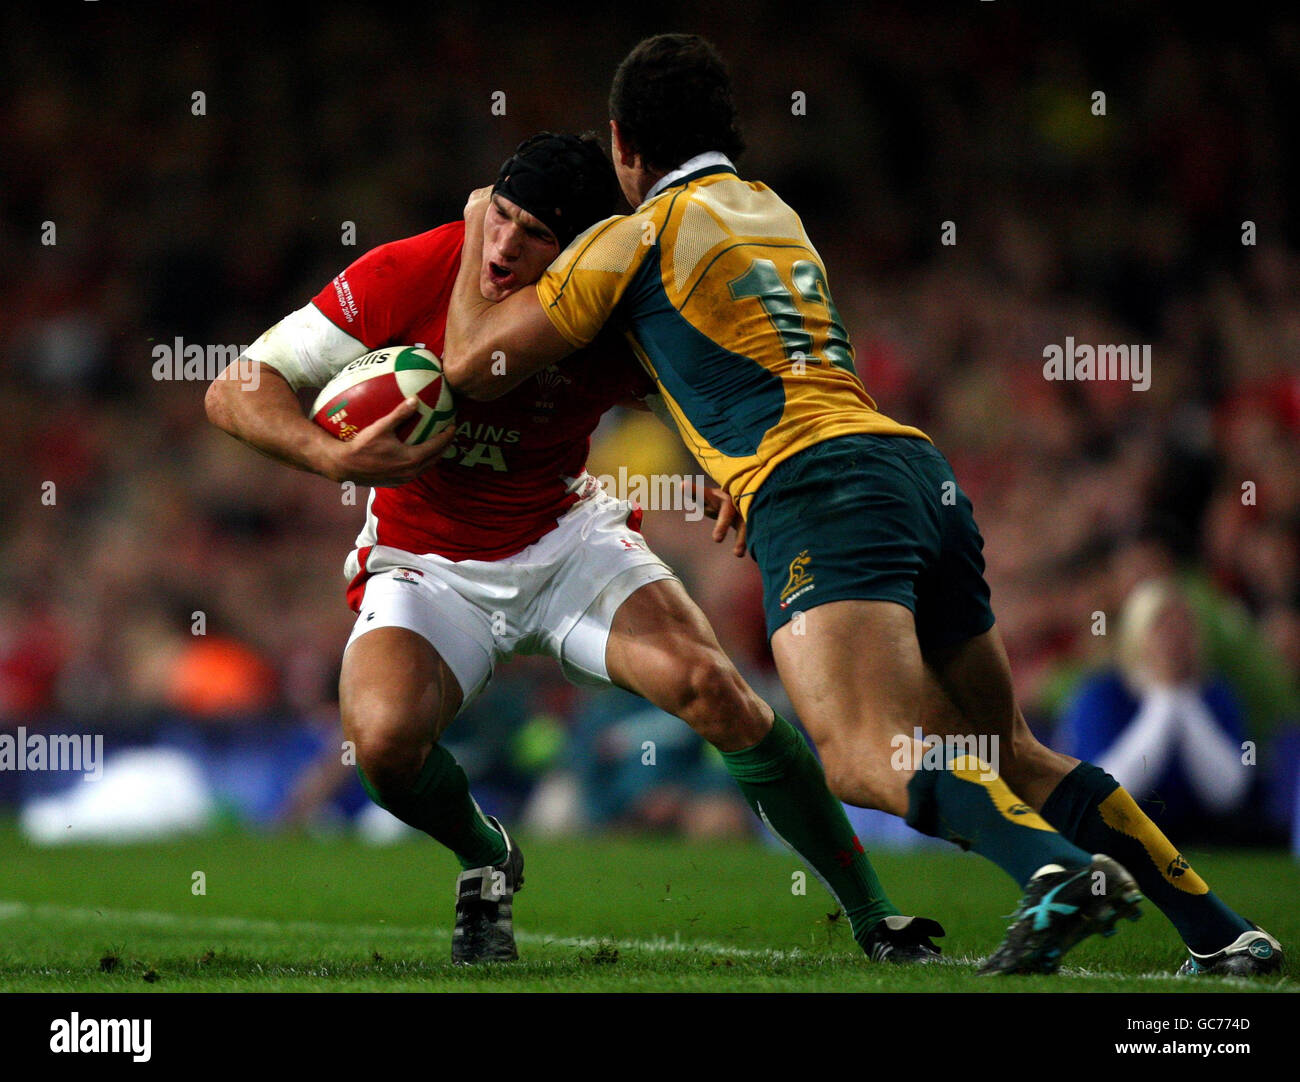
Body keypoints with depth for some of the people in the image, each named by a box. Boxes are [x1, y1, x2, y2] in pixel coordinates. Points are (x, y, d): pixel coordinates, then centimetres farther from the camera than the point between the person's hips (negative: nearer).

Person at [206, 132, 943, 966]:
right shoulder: (408, 274, -21)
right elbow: (235, 392, -17)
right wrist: (336, 458, -36)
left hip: (570, 541, 0)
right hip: (428, 567, 0)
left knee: (709, 686, -21)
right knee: (383, 738, -29)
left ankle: (874, 914, -6)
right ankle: (486, 859, 8)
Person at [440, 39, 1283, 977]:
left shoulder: (637, 239, 6)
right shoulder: (777, 215, 29)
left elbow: (472, 362, 11)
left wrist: (480, 237, 26)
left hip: (823, 490, -8)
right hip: (924, 473, 8)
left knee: (863, 758, -24)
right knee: (1008, 756, 15)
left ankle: (1061, 872, -50)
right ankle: (1222, 929, 6)